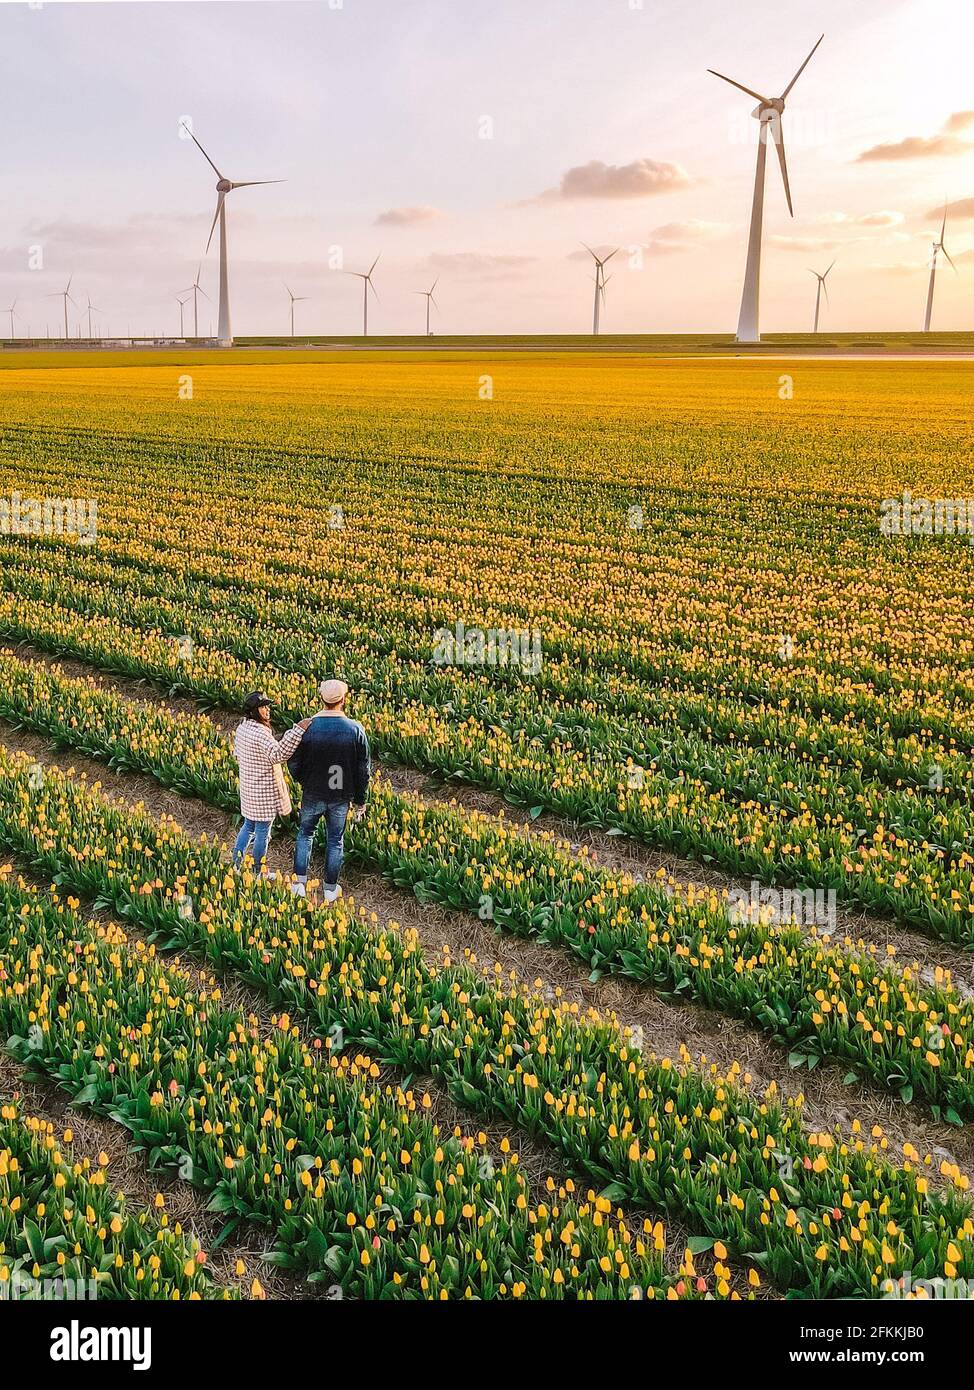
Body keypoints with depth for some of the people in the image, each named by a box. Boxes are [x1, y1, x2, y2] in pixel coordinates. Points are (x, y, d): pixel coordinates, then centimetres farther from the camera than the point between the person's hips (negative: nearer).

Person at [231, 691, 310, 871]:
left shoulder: (241, 728, 3)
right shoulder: (261, 733, -26)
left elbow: (237, 755, 15)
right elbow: (278, 754, -42)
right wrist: (298, 730, -47)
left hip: (248, 788, 9)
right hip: (265, 792, -9)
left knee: (248, 826, 24)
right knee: (262, 832, 7)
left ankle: (235, 864, 27)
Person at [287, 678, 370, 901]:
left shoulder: (307, 727, -18)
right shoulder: (355, 730, -15)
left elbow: (294, 765, -8)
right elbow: (364, 770, -8)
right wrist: (360, 800, 5)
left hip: (312, 794, 0)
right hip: (341, 797, 0)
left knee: (305, 834, 22)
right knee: (335, 841, 17)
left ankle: (300, 884, 24)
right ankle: (330, 889, 27)